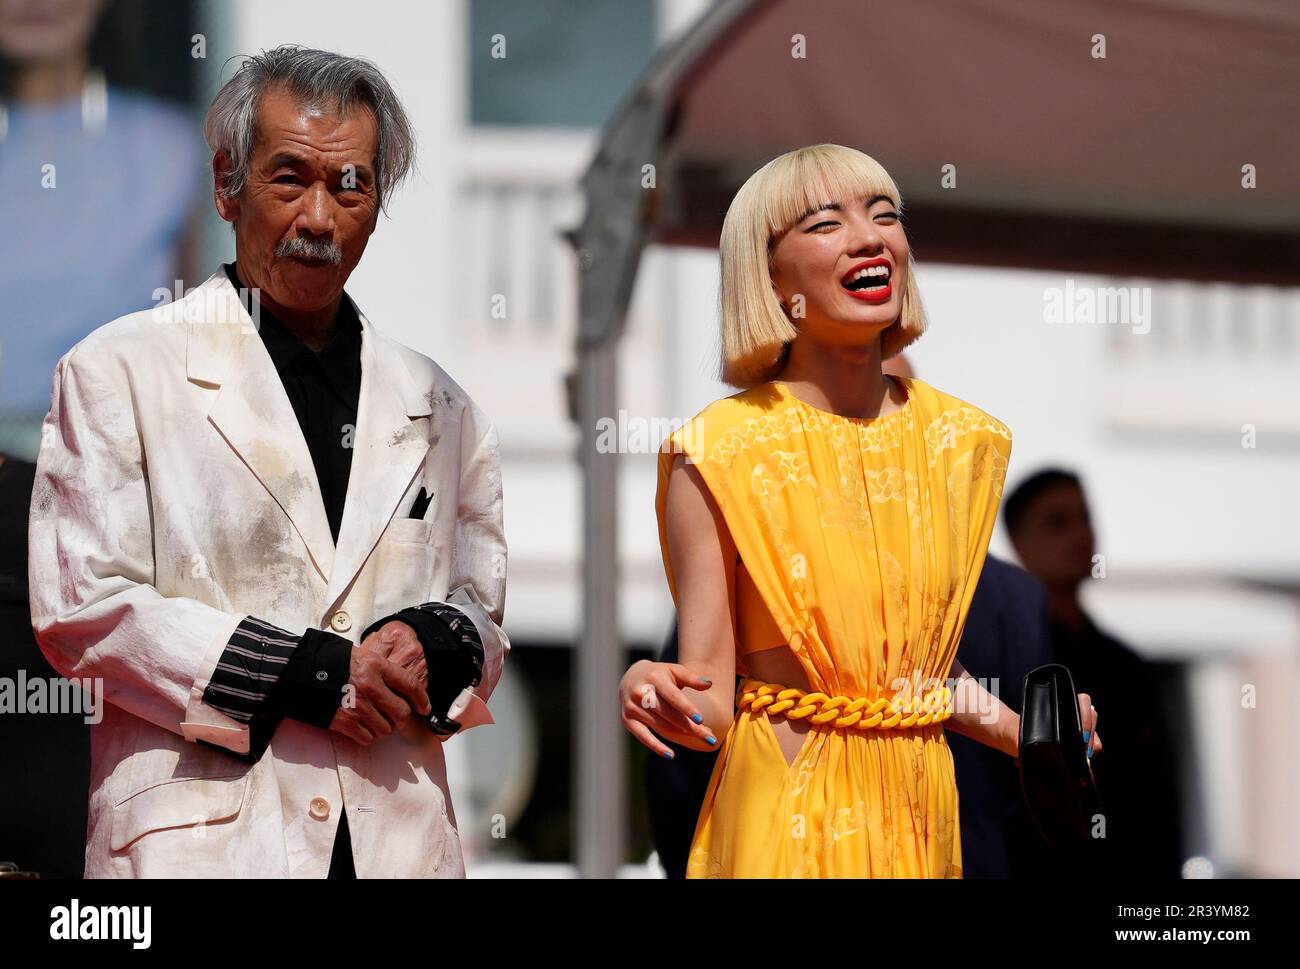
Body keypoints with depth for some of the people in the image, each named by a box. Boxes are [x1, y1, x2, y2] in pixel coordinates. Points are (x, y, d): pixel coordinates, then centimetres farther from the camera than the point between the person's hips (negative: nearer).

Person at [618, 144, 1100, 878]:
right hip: (784, 816, -4)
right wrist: (658, 694, -29)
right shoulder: (719, 453, -9)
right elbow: (711, 699, -9)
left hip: (919, 815, 5)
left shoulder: (961, 440, 5)